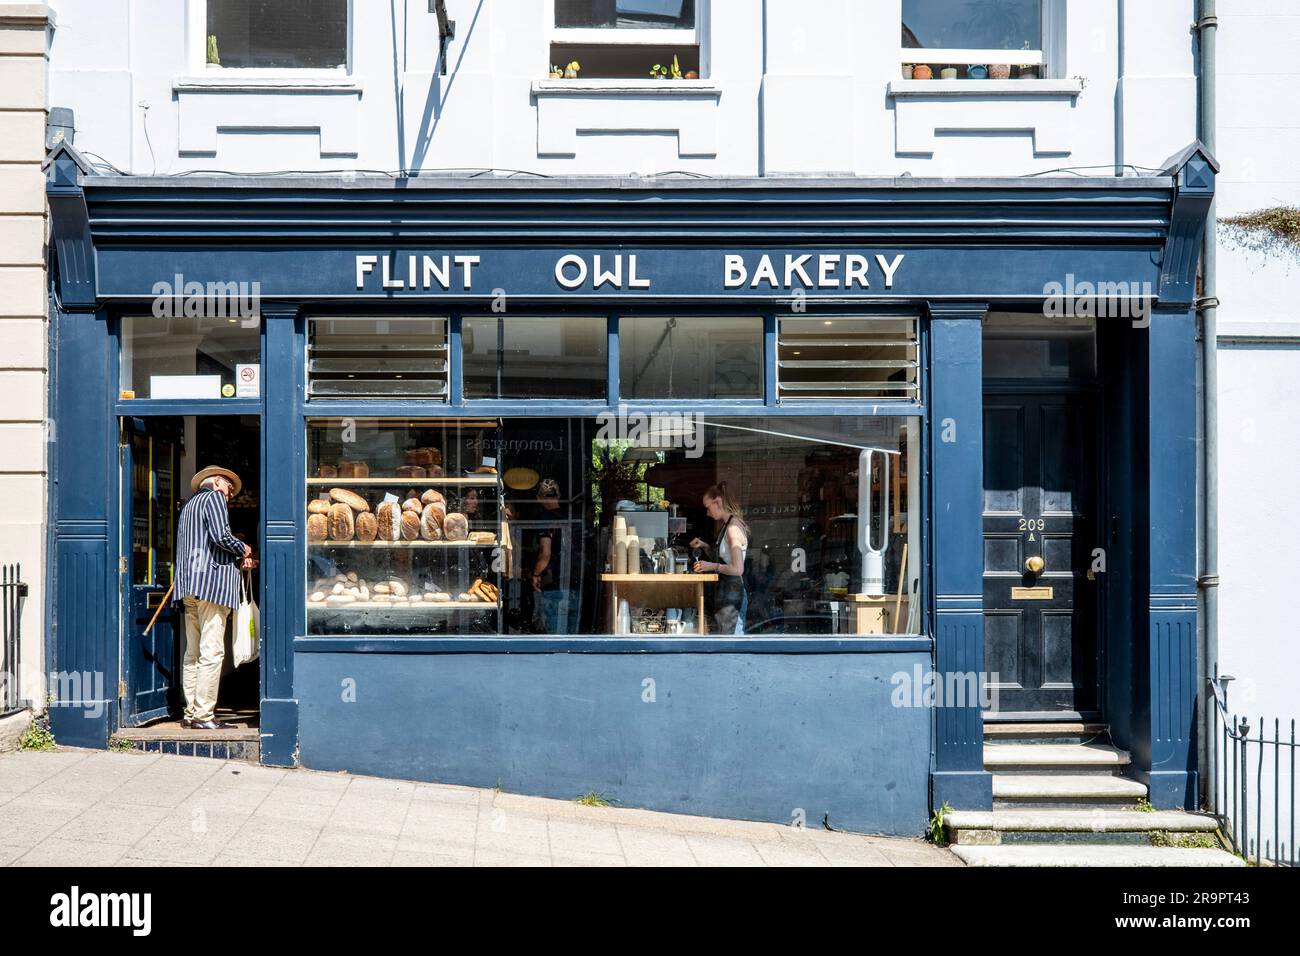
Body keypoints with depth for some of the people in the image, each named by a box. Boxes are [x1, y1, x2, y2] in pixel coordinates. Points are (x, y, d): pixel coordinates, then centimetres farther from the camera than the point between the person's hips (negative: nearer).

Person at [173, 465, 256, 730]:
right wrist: (243, 550, 4)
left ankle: (191, 713, 9)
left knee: (193, 653, 9)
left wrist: (237, 562, 22)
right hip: (211, 583, -9)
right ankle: (203, 716, -13)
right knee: (212, 652, -10)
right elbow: (221, 536, -14)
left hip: (189, 588, 9)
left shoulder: (189, 505, 27)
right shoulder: (214, 497, 1)